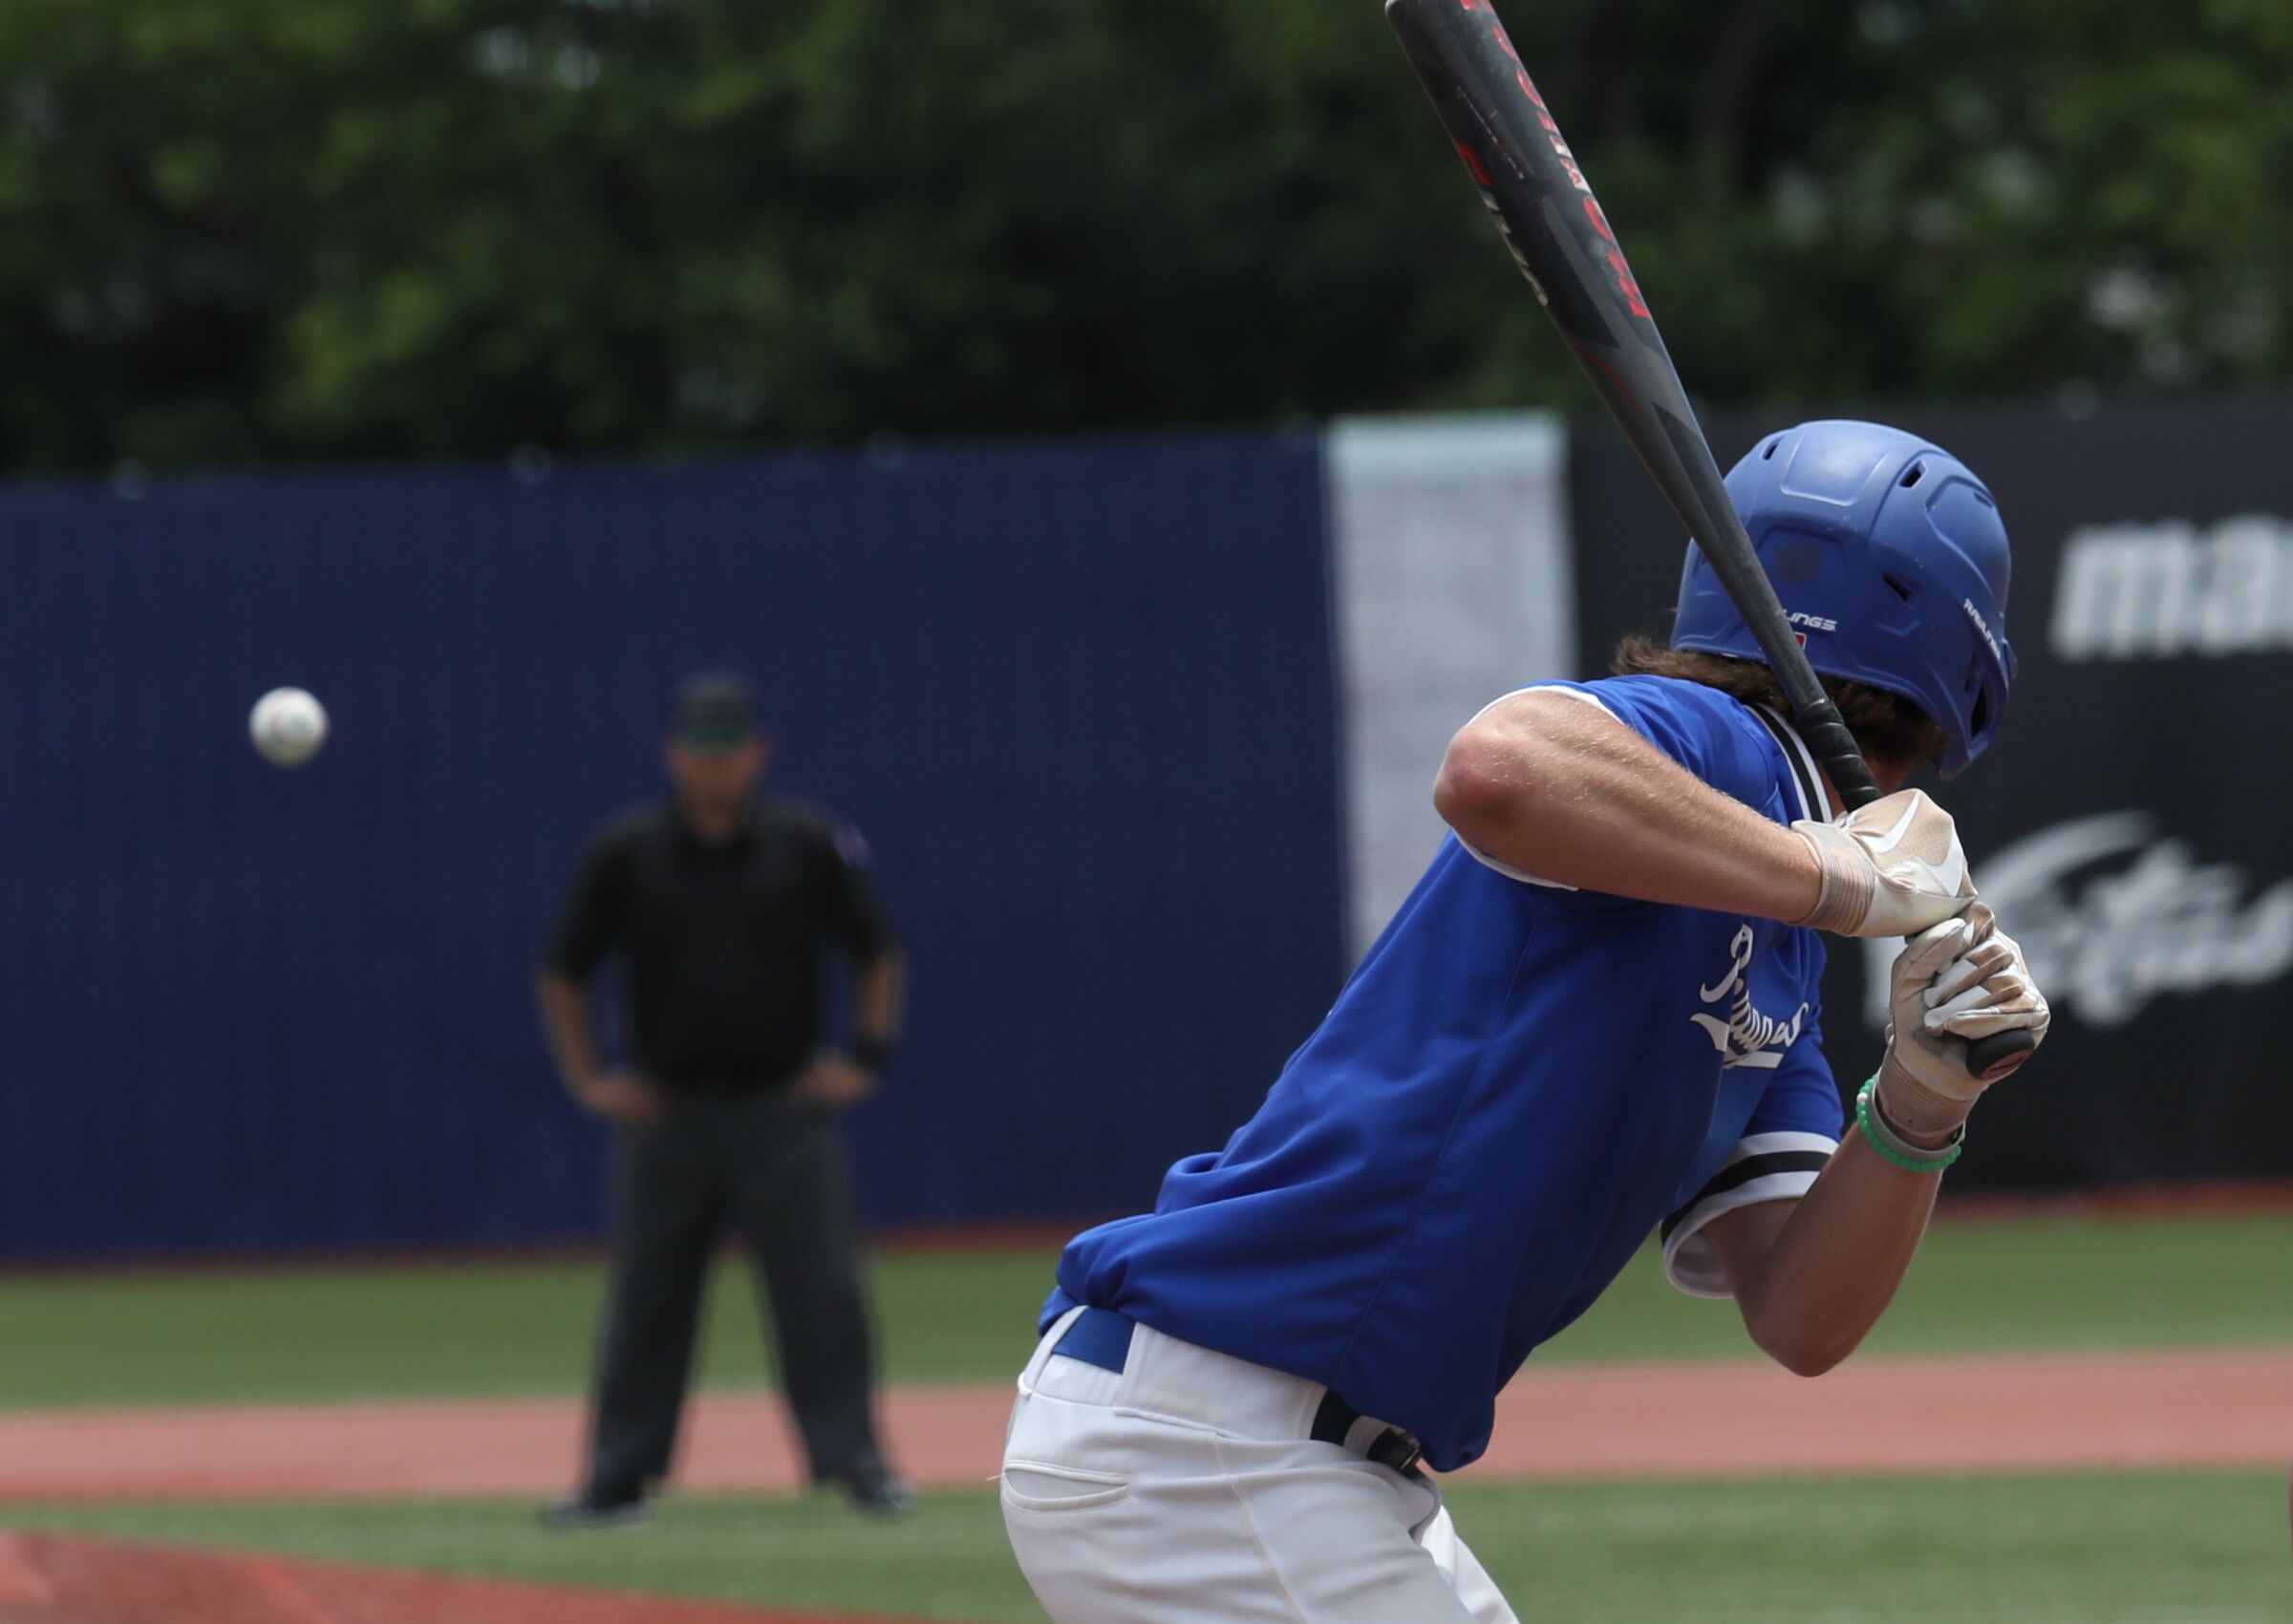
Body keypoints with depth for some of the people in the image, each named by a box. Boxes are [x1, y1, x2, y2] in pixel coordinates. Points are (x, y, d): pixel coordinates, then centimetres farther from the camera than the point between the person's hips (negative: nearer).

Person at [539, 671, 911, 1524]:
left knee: (823, 1291, -6)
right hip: (665, 1115, 1)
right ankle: (617, 1477, 10)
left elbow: (877, 953, 11)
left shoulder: (807, 846, 0)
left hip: (785, 1107, -1)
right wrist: (587, 1079, 3)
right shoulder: (626, 854, 0)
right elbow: (562, 973, 10)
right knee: (645, 1300, 4)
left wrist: (866, 1059, 2)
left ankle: (854, 1461, -1)